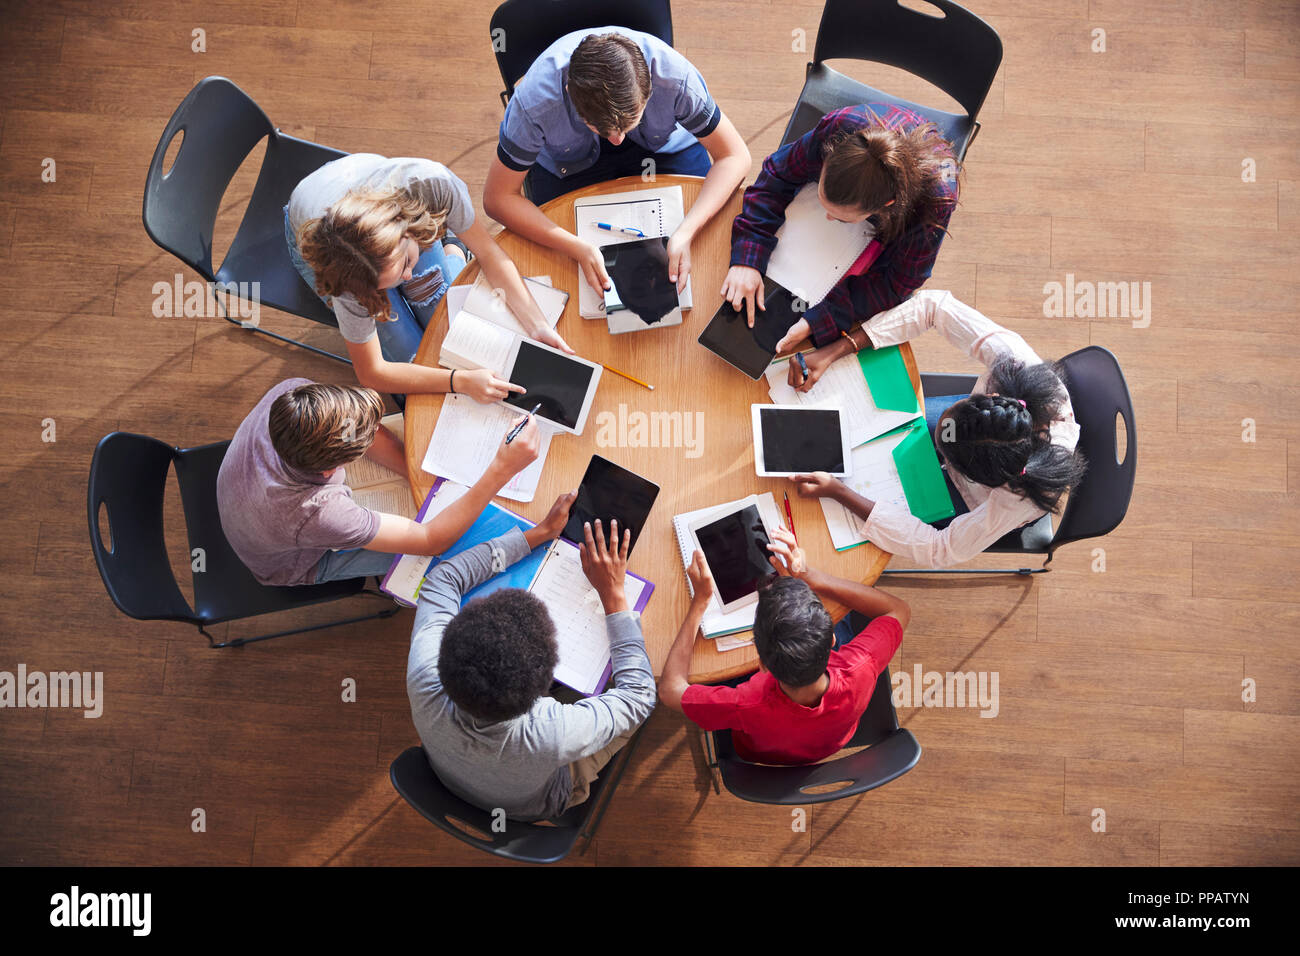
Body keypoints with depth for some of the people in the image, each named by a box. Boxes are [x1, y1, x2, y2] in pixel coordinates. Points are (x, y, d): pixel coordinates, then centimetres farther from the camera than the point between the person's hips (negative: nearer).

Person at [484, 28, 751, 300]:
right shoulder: (535, 100, -37)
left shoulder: (674, 75, -36)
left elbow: (734, 156, -26)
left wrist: (686, 233, -42)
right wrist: (577, 248, -42)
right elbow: (497, 198, -28)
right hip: (568, 160, -1)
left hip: (662, 142, 1)